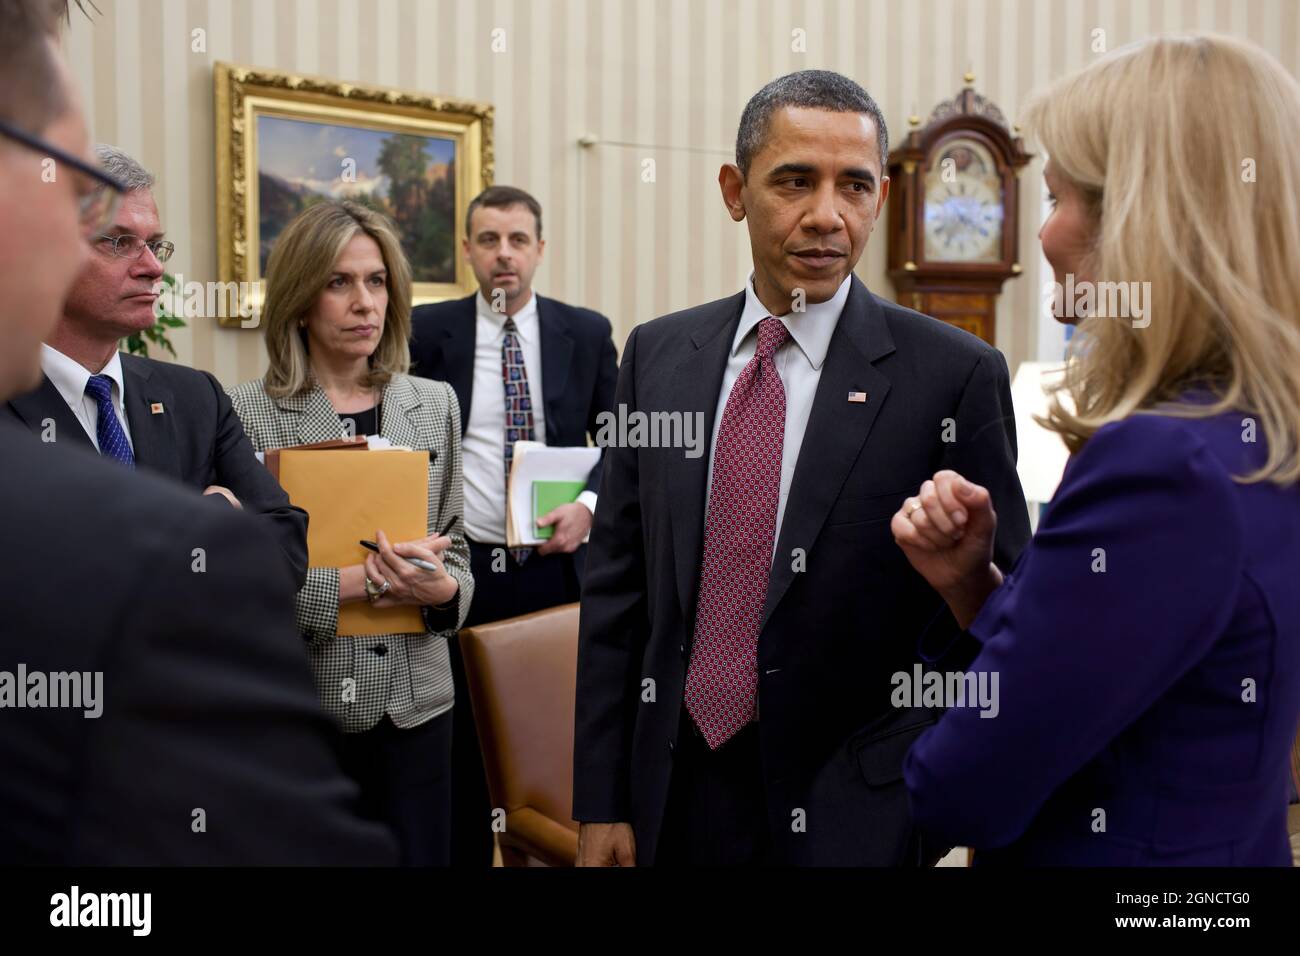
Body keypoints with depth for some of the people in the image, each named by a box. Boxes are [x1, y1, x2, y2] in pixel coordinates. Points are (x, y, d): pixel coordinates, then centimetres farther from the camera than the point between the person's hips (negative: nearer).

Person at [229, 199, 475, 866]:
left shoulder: (435, 404, 6)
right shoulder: (246, 413, -6)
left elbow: (455, 551, 9)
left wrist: (440, 589, -12)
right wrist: (353, 582, -21)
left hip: (412, 703, 3)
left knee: (419, 854, 13)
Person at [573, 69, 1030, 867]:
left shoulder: (954, 374, -11)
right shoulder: (657, 355, 0)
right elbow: (617, 585, 2)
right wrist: (601, 800, 2)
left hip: (854, 808, -3)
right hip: (674, 790, 3)